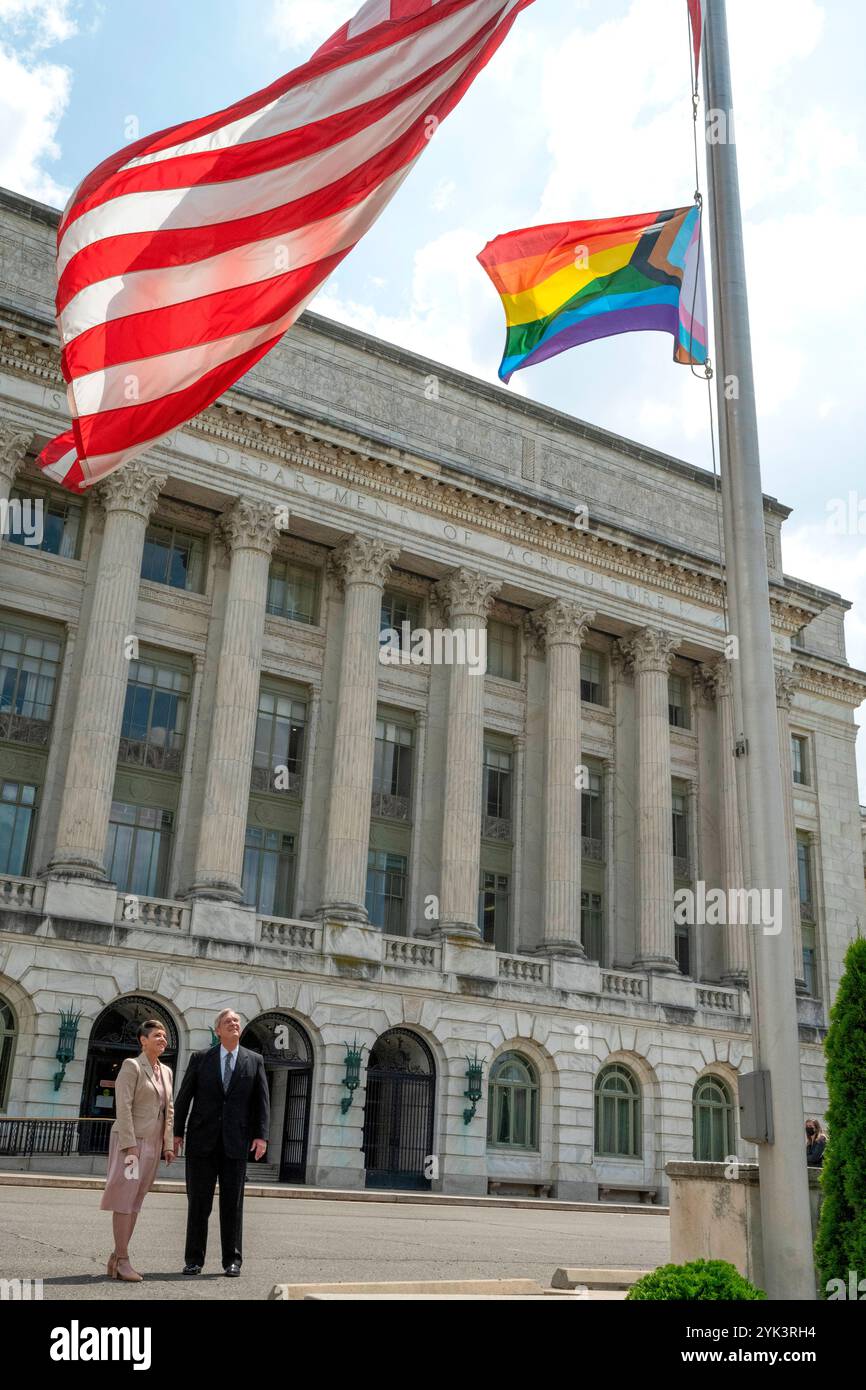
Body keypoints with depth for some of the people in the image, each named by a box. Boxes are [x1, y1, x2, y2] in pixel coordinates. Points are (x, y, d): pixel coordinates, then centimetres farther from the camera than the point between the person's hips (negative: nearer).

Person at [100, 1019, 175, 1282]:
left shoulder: (166, 1071, 14)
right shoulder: (131, 1066, -7)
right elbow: (123, 1107, -14)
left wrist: (168, 1144, 9)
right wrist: (130, 1145, -19)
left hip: (153, 1143, 7)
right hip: (130, 1139, -7)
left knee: (136, 1201, 7)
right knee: (125, 1197, -6)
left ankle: (116, 1259, 12)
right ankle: (122, 1260, -3)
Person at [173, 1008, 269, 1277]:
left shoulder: (254, 1060, 7)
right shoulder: (200, 1059, 5)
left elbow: (262, 1100, 4)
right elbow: (183, 1097, 6)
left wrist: (261, 1135, -6)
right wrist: (177, 1132, 1)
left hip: (236, 1141, 0)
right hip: (202, 1139, 0)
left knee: (233, 1203, 3)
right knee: (198, 1201, 3)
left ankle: (232, 1260, 11)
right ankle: (194, 1259, 12)